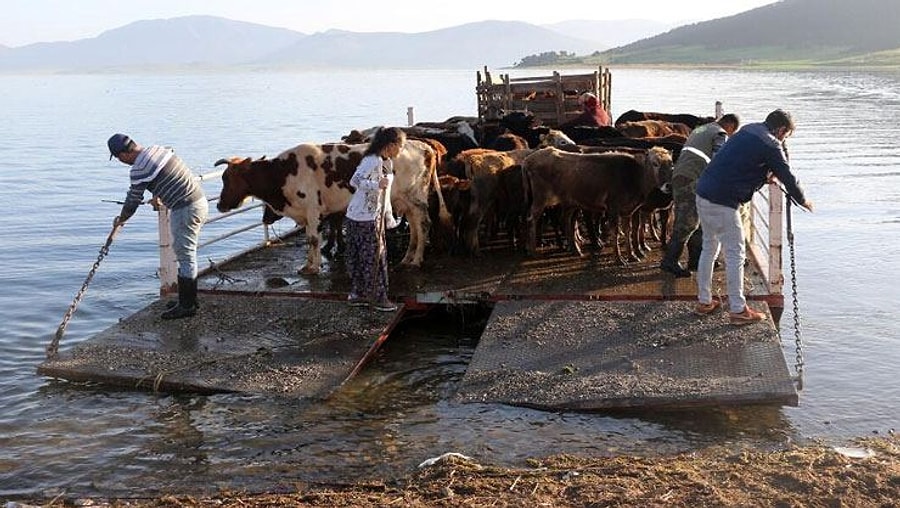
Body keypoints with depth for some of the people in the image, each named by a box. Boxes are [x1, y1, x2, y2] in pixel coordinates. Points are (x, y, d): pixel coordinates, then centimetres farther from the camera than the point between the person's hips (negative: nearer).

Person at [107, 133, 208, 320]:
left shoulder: (139, 168, -14)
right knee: (187, 255, 17)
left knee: (185, 256, -3)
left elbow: (133, 200, -4)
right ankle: (189, 299, 25)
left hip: (185, 210, -9)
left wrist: (120, 219, 14)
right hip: (199, 201, 9)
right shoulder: (159, 149, 12)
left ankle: (186, 306, 3)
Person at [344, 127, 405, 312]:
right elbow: (355, 181, -29)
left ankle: (357, 294, 25)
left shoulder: (387, 163, 13)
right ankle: (377, 298, 7)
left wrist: (389, 218, 23)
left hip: (374, 217, 9)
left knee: (359, 257, 16)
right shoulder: (372, 161, -17)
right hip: (362, 218, -9)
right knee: (374, 258, -2)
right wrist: (376, 185, -41)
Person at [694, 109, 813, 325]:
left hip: (703, 192, 9)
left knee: (709, 247, 18)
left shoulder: (747, 130, 15)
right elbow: (787, 176, 0)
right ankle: (738, 310, 3)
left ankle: (704, 301, 27)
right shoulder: (770, 146, -8)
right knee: (735, 253, -1)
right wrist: (802, 200, 16)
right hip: (723, 202, -9)